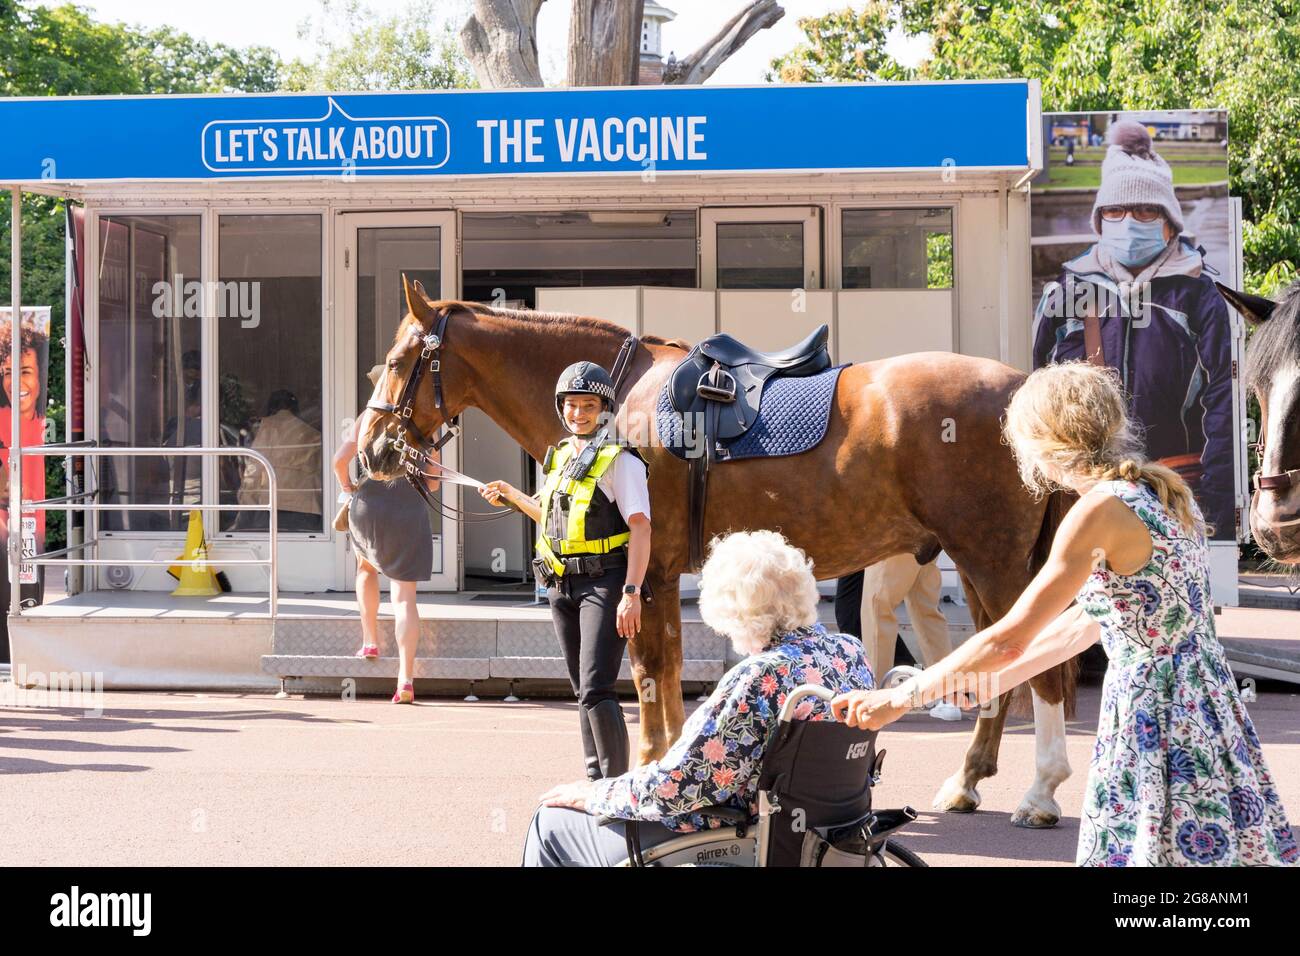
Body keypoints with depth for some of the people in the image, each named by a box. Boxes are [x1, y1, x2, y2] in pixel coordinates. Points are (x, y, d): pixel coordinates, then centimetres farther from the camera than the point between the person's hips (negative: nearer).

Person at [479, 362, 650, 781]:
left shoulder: (620, 460, -8)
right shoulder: (561, 456, 16)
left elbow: (640, 528, -16)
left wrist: (631, 593, -24)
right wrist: (510, 494, 28)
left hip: (603, 584, -8)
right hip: (561, 587, 8)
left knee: (596, 690, -16)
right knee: (583, 692, 12)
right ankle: (597, 779, 20)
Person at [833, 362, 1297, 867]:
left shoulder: (1102, 510, -17)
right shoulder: (1169, 492, 9)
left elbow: (1008, 638, -16)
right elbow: (1090, 619, 17)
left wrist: (901, 697, -8)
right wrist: (988, 683, 23)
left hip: (1150, 711, -9)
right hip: (1209, 697, 9)